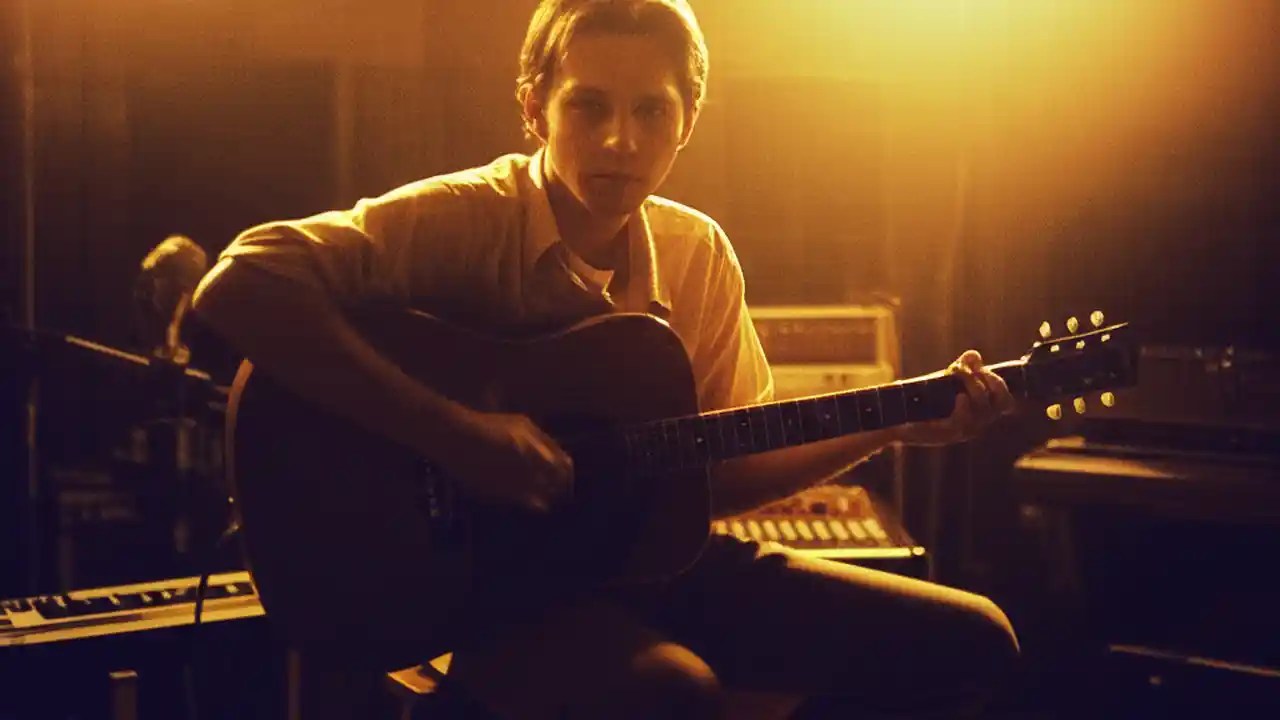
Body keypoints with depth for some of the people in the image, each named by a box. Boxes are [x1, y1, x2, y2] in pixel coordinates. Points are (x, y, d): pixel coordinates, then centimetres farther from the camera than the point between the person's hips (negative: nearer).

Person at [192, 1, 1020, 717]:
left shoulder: (699, 253, 6)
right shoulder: (462, 220, -13)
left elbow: (721, 470, 12)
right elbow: (238, 287, -27)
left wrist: (893, 424, 0)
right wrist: (454, 433, -30)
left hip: (650, 560, 7)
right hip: (483, 576, -7)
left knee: (966, 640, -1)